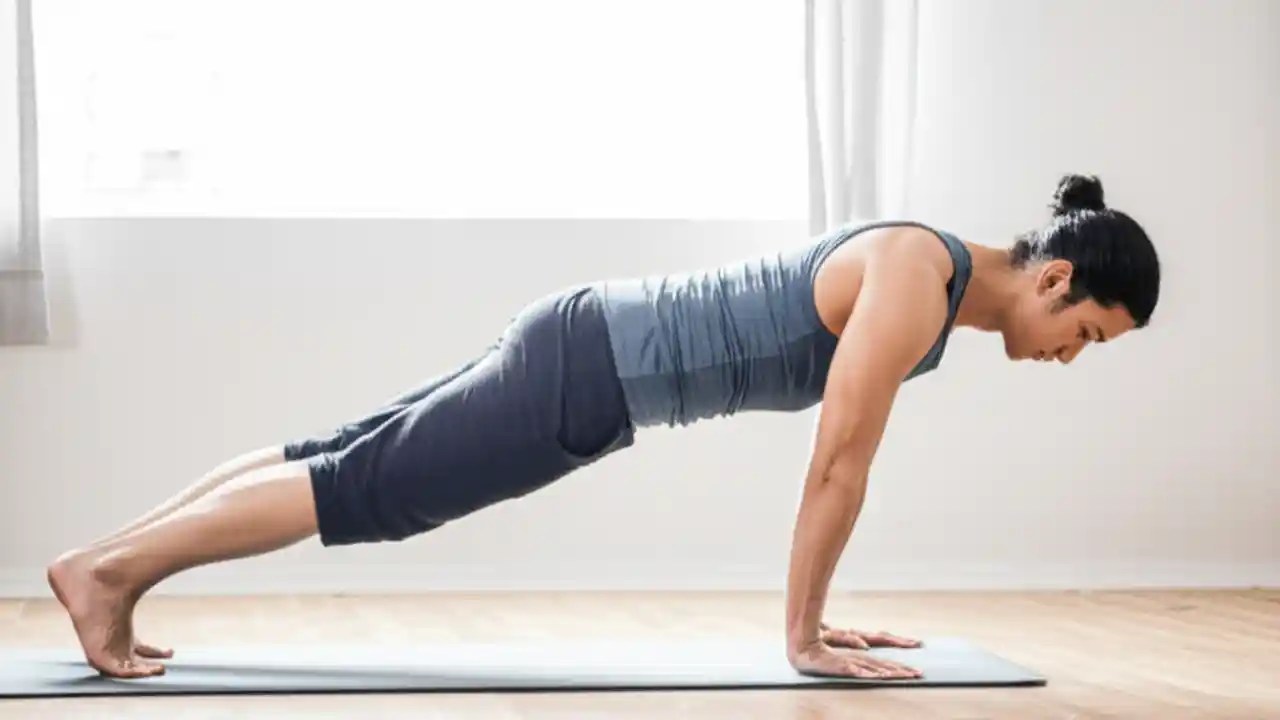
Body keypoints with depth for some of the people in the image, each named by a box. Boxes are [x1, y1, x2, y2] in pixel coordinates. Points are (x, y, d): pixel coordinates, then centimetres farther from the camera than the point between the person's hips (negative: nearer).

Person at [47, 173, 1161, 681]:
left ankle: (112, 560, 20)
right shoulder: (917, 285, -20)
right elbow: (837, 465, -21)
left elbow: (841, 457, 17)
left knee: (348, 460, 12)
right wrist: (804, 634, -13)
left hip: (596, 347, 9)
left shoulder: (918, 274, 10)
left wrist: (816, 610, 18)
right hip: (591, 370, -9)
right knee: (363, 488, -2)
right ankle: (104, 569, 7)